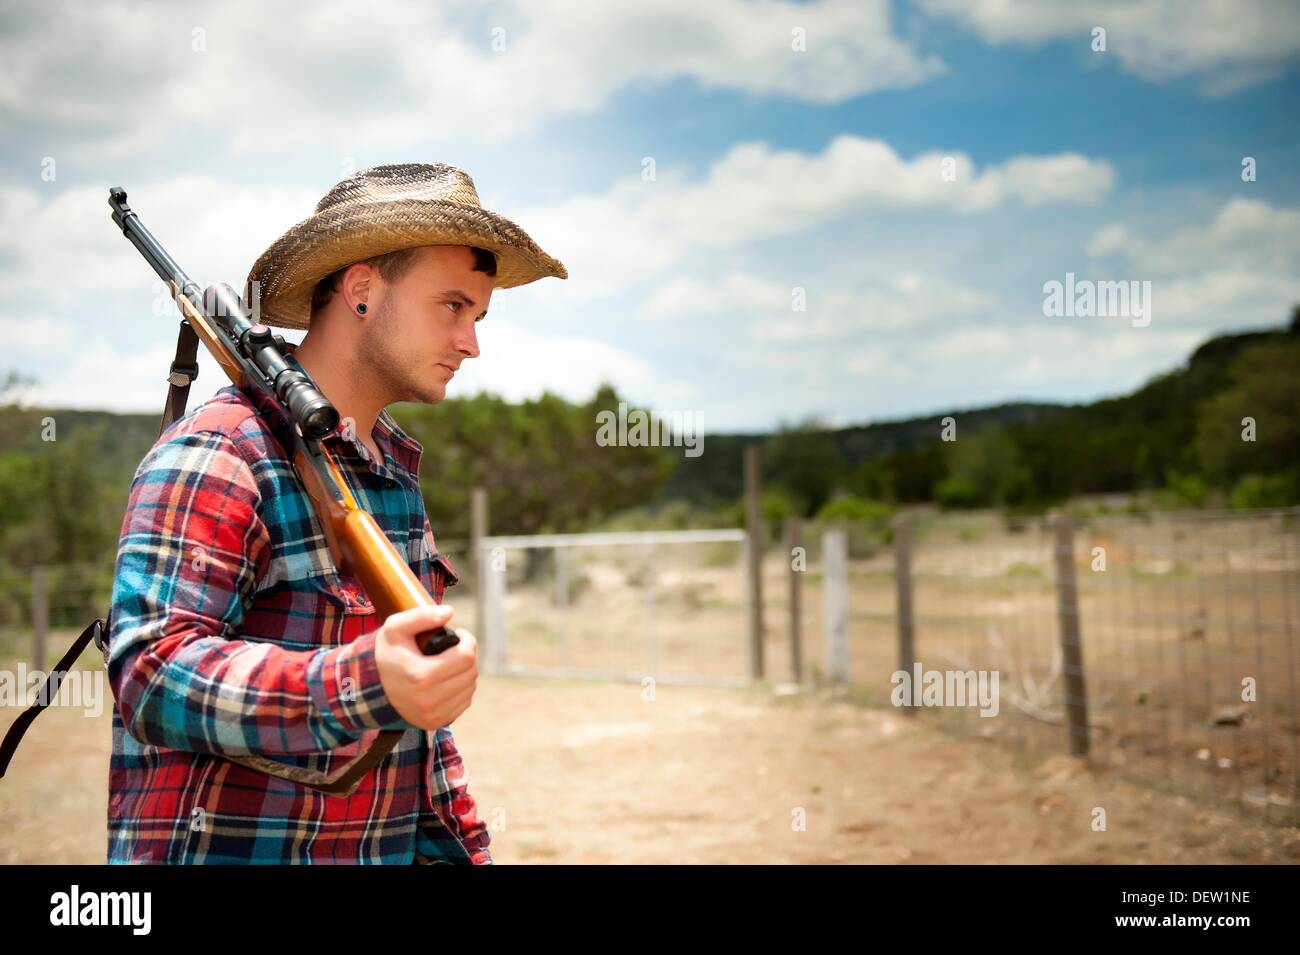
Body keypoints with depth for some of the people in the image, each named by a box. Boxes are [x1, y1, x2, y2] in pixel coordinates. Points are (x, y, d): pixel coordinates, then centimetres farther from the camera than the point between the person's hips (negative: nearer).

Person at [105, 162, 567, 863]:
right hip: (222, 852, -7)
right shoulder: (218, 454, -14)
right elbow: (152, 674, -25)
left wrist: (462, 849, 15)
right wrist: (360, 686, -38)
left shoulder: (395, 466, 12)